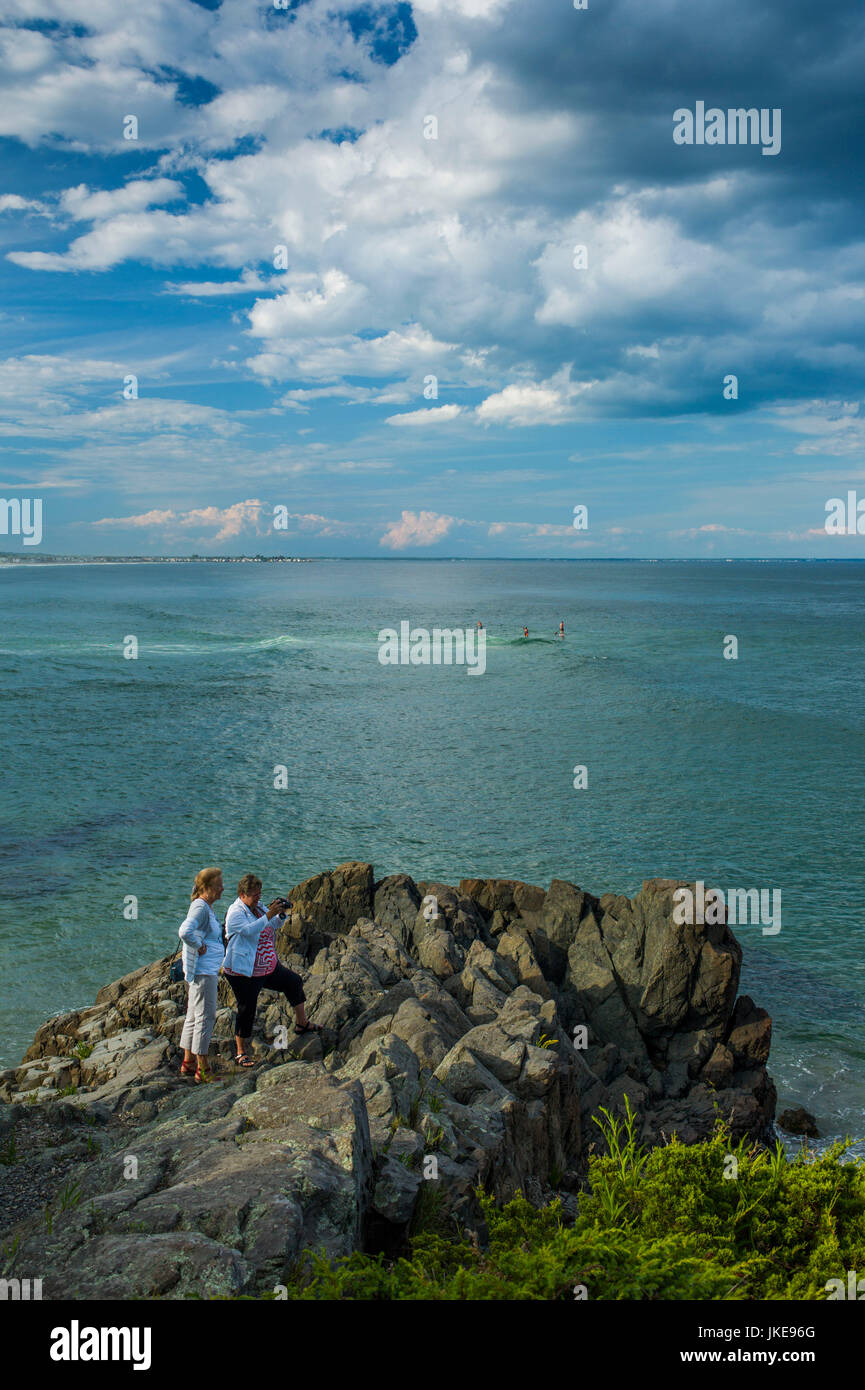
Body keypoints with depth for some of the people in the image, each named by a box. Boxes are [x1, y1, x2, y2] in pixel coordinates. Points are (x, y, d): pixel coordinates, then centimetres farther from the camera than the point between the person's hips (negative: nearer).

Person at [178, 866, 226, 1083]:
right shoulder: (200, 907, -17)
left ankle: (188, 1063, 24)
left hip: (209, 970, 10)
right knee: (205, 1016, -6)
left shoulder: (207, 907, 14)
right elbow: (185, 932, -34)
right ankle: (202, 1070, -2)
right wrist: (199, 948, -22)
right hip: (203, 971, -10)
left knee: (193, 1016, 15)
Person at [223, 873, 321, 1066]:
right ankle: (241, 1053, 9)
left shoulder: (257, 907, 10)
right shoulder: (235, 912, -16)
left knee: (294, 982, 16)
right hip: (244, 972, -9)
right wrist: (269, 915, -37)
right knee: (246, 1010, -3)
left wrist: (280, 914, -3)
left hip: (269, 967, 9)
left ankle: (302, 1023, 32)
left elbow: (272, 926, 18)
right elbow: (249, 930, -31)